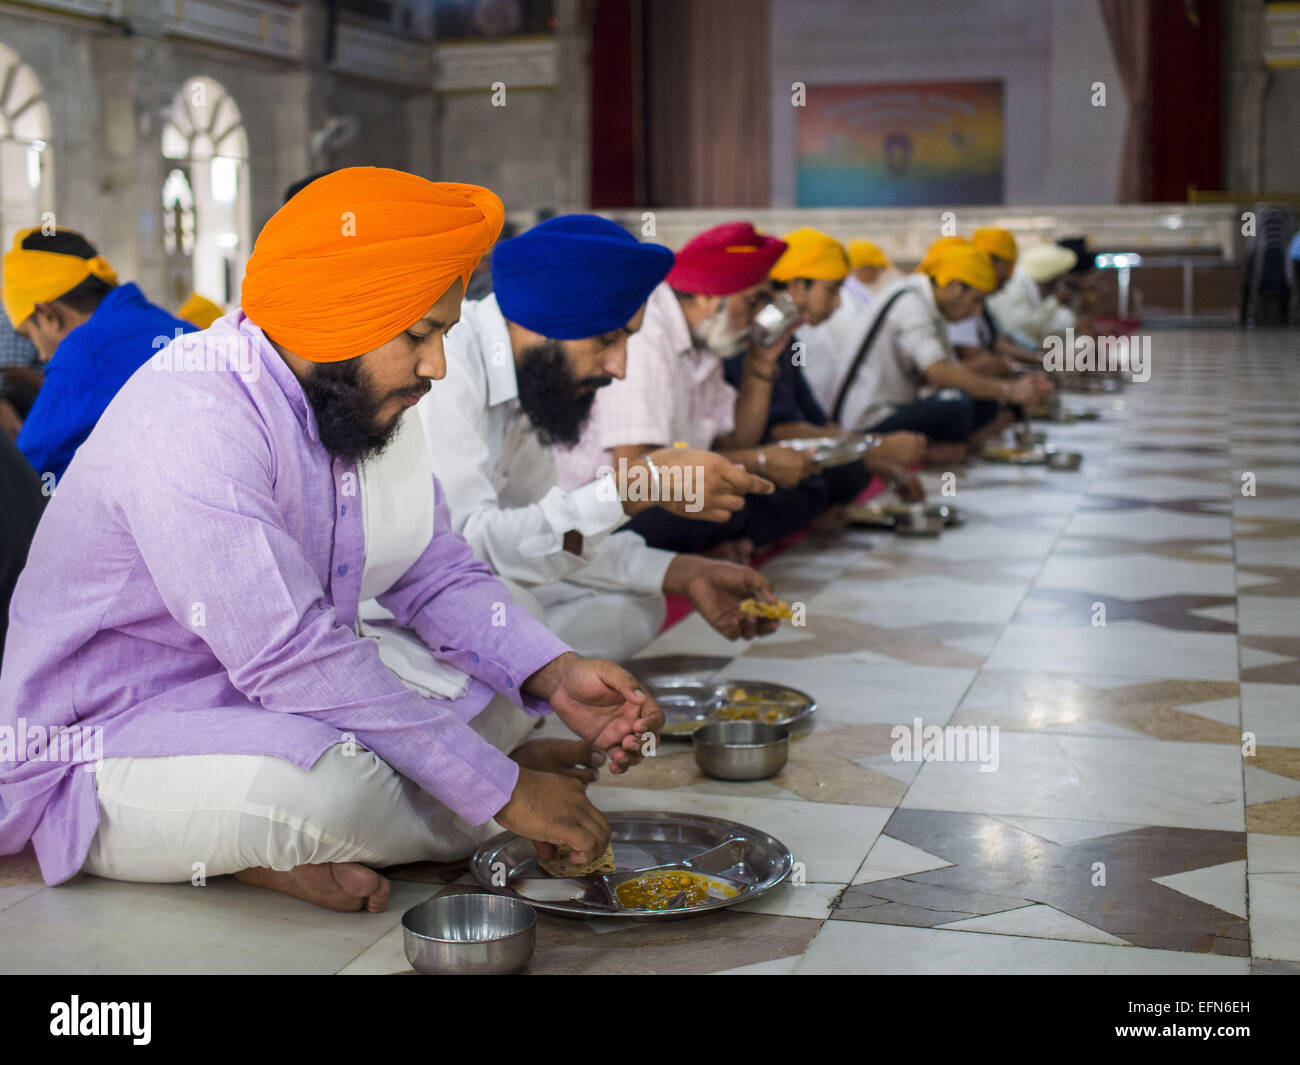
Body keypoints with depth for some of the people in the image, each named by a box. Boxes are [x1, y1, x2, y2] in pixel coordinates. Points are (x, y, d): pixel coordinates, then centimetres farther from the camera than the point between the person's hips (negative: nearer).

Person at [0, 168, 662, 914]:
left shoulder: (367, 398, 0)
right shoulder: (191, 424, -28)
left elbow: (440, 574, 5)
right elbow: (294, 663, -33)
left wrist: (556, 675, -14)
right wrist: (503, 791, -29)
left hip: (270, 703, 9)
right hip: (105, 748, -9)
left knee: (511, 685, 4)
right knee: (315, 788, -38)